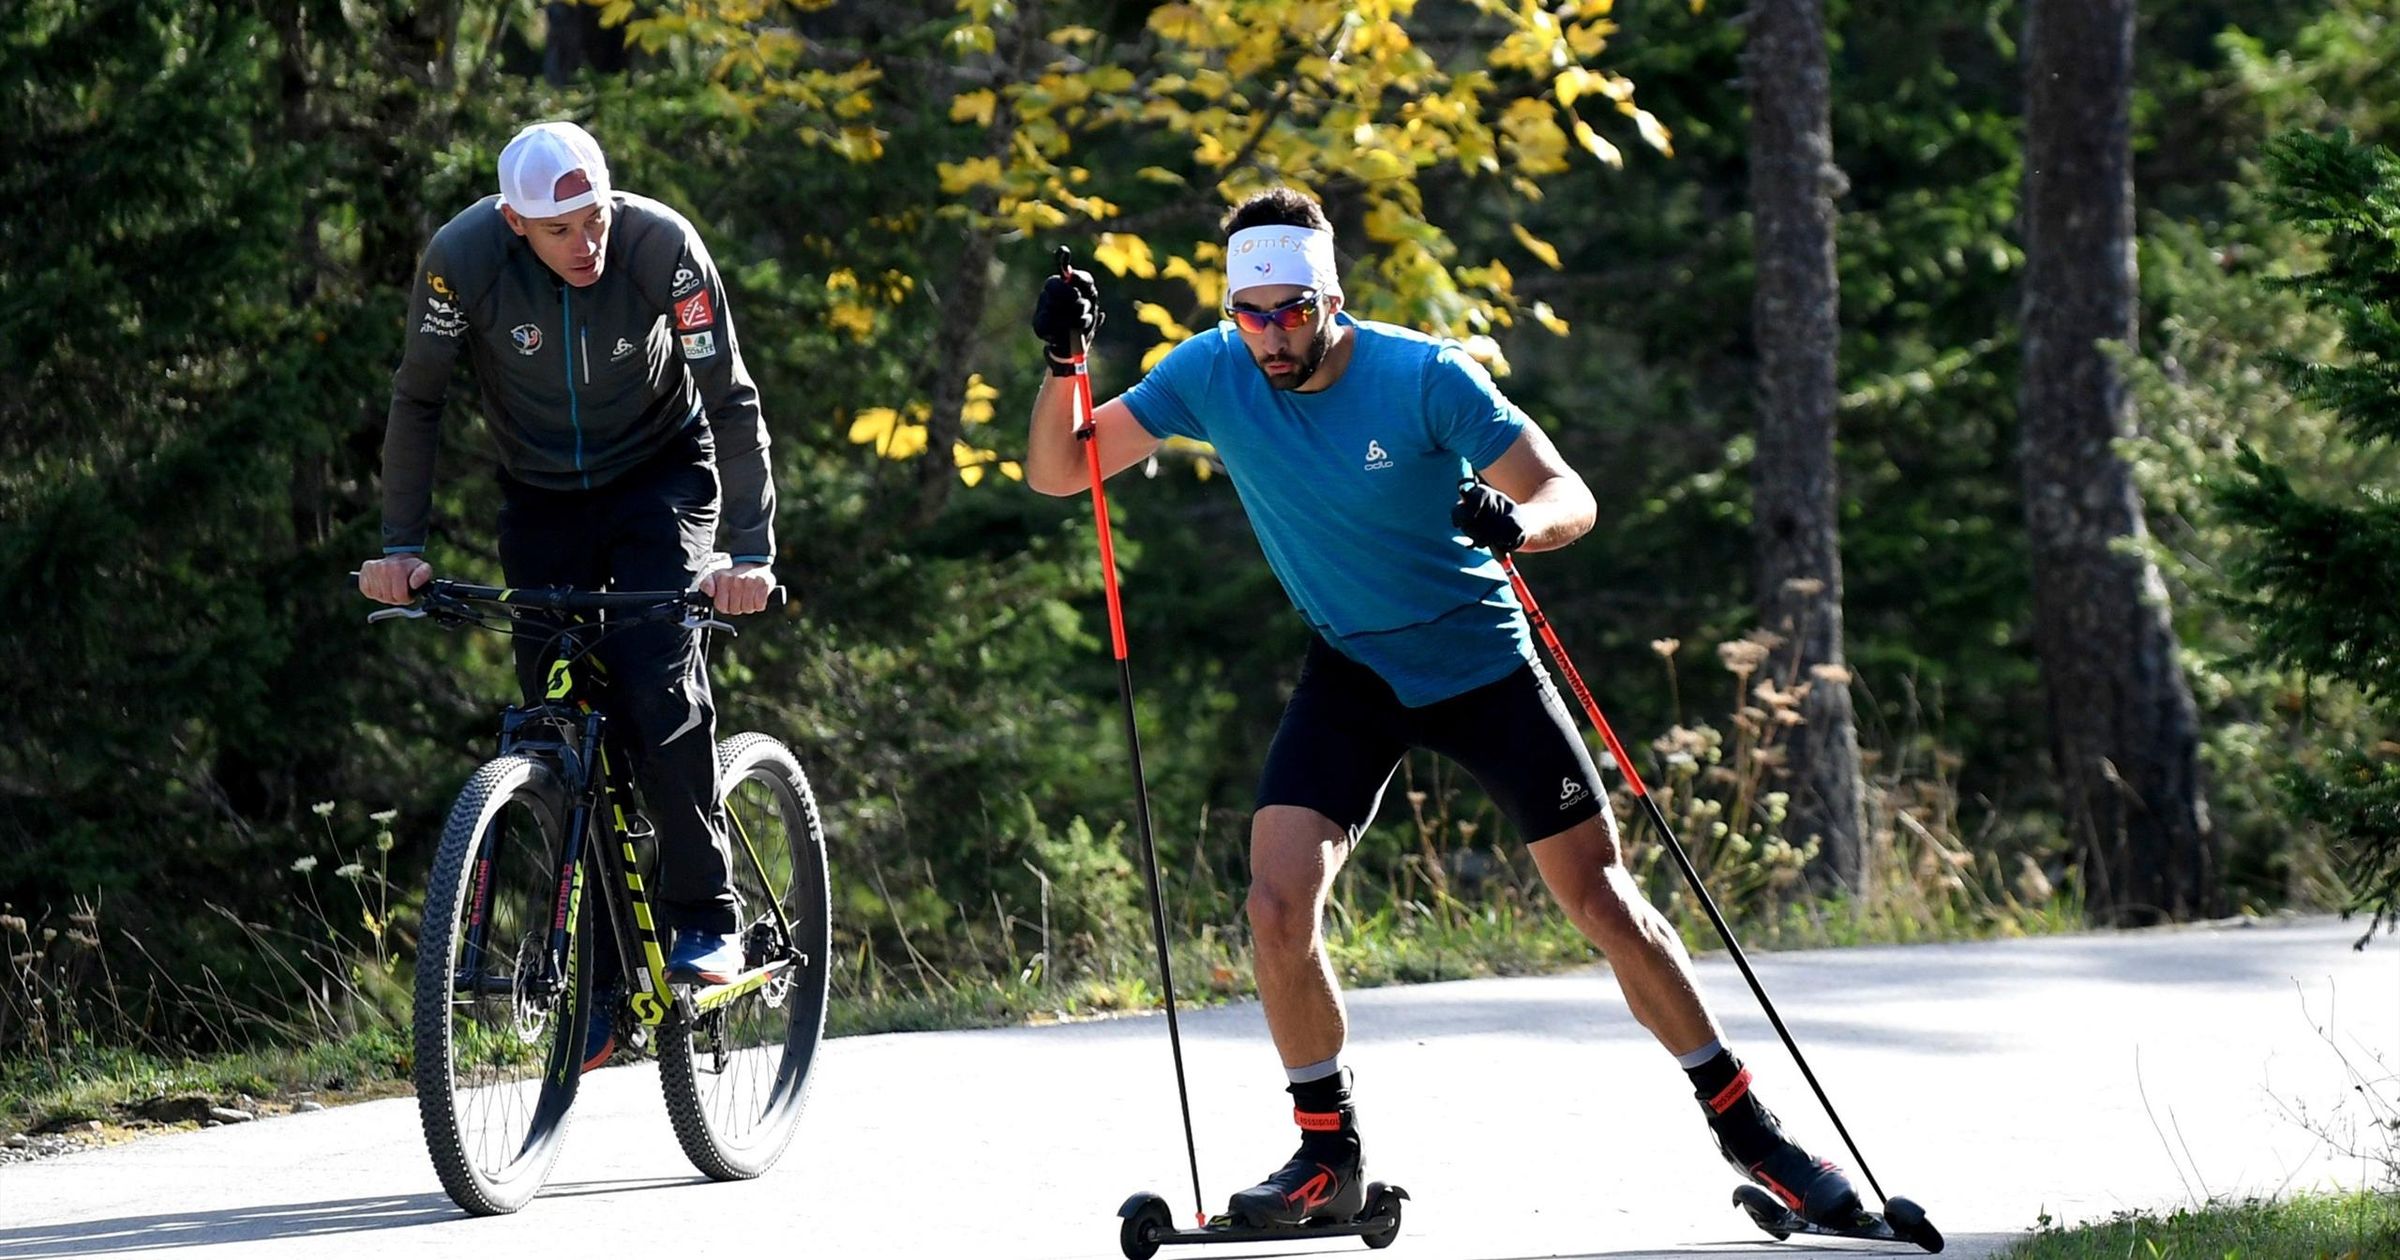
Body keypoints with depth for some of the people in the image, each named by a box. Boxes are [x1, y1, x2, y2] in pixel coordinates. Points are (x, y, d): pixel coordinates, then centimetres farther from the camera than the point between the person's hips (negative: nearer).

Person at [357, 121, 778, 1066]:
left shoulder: (661, 246, -26)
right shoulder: (465, 259, -24)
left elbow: (731, 400, -21)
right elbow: (417, 400, -11)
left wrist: (751, 549, -29)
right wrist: (401, 546, -17)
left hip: (660, 480, -2)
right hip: (542, 499, 2)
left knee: (656, 675, -24)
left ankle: (703, 920, -14)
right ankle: (603, 975, 4)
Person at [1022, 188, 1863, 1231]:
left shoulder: (1423, 377, -20)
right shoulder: (1210, 376, -11)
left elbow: (1571, 498, -20)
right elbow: (1055, 471, -7)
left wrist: (1520, 521, -43)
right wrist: (1065, 362, -25)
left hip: (1480, 660, -2)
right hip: (1352, 674, 2)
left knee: (1603, 901, 0)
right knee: (1278, 903, -16)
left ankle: (1744, 1126, 14)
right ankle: (1328, 1156, 1)